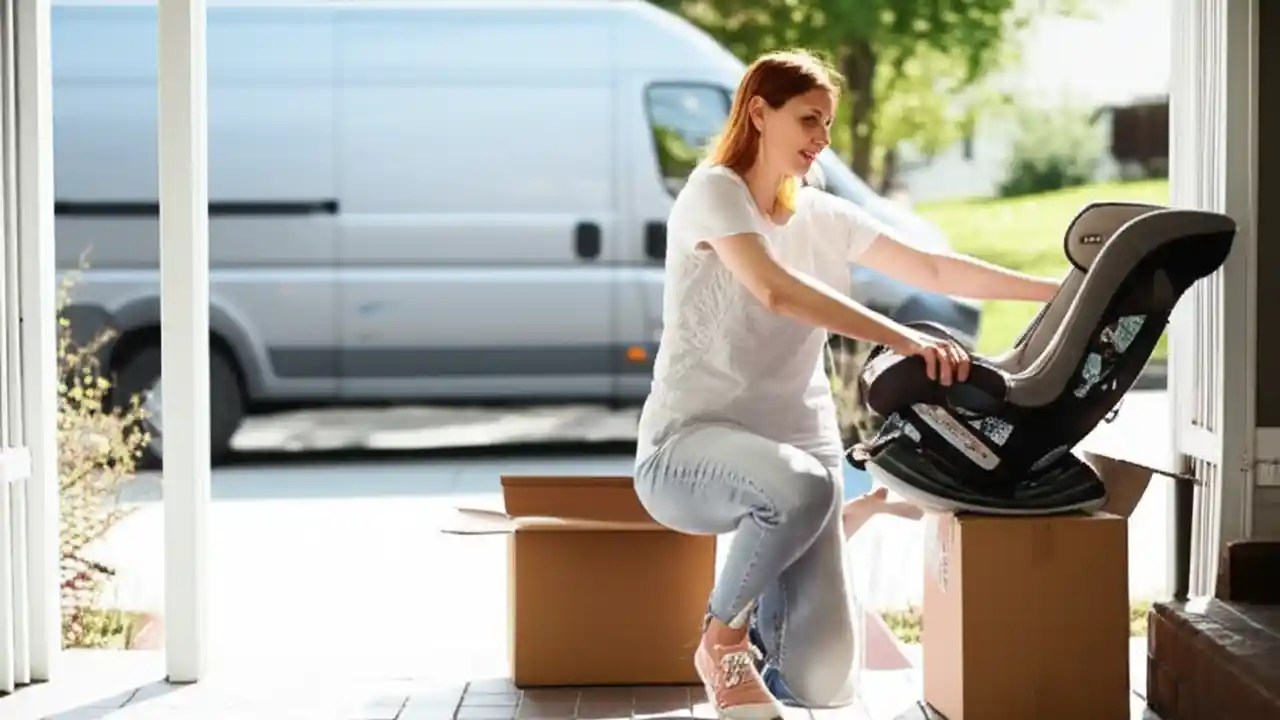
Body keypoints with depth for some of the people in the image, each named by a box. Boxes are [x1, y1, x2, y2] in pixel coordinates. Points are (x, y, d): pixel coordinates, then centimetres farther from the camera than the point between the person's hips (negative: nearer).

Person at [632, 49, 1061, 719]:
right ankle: (722, 638, -13)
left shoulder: (825, 217, 11)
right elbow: (777, 291, -25)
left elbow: (935, 270, 11)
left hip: (794, 450, 5)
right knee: (801, 486, -42)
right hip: (689, 444, -5)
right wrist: (906, 339, -33)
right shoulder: (714, 190, -8)